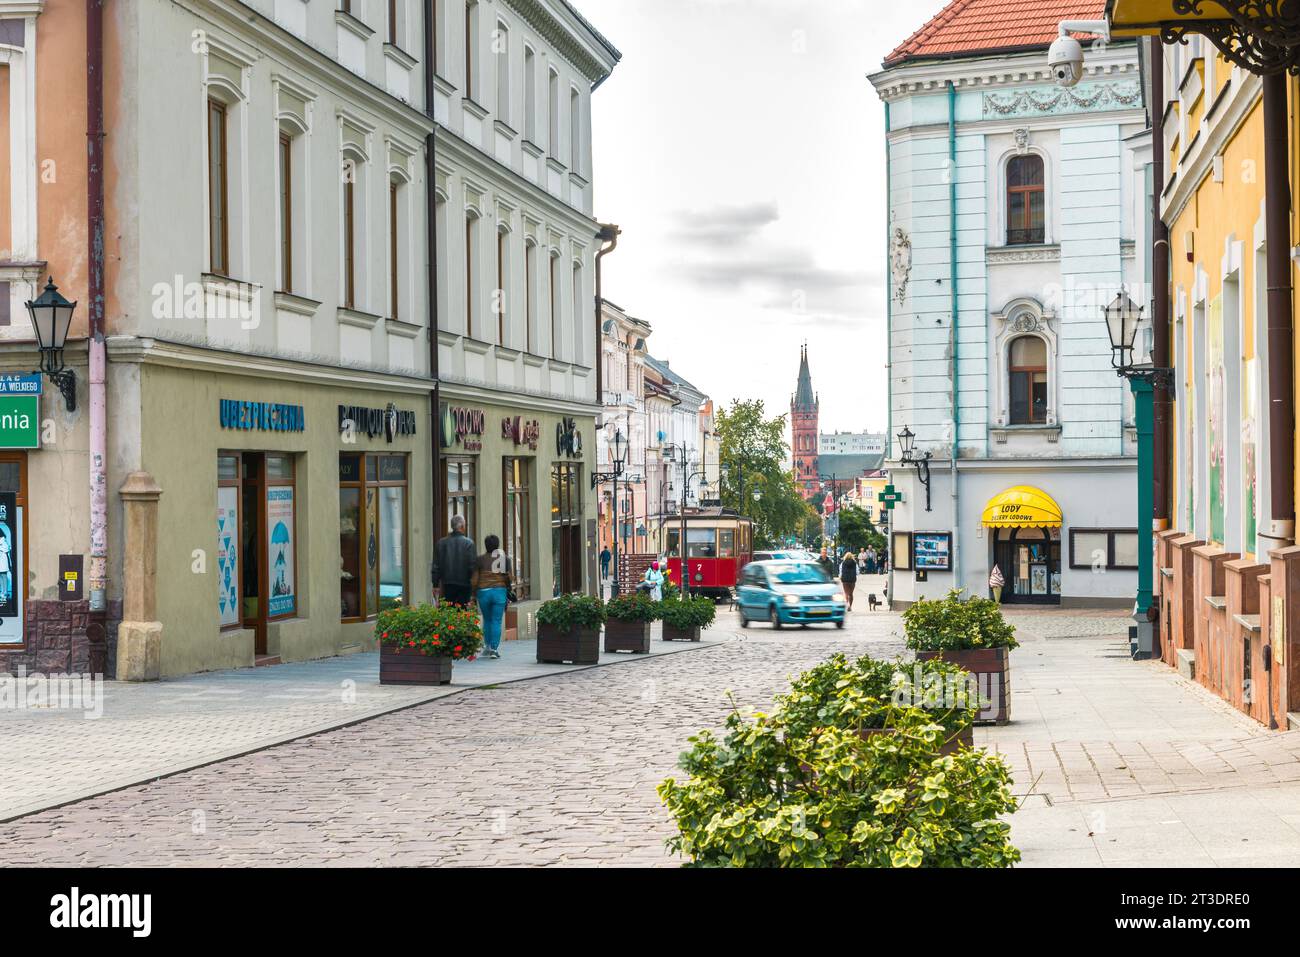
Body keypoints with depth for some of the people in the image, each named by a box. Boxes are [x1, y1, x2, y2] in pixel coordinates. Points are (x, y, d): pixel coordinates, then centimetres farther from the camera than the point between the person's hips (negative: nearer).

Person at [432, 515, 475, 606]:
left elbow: (436, 566, 4)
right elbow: (472, 565, -8)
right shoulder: (468, 543, -7)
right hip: (464, 584, -2)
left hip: (447, 585, 2)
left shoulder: (442, 543, 2)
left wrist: (435, 585, 10)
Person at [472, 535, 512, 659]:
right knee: (497, 621, 1)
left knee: (487, 620, 18)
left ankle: (487, 646, 17)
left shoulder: (479, 559, 2)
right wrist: (508, 590, 14)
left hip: (483, 592, 1)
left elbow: (474, 580, 1)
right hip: (500, 591, -1)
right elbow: (509, 577, 1)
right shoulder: (505, 558, 3)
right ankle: (494, 649, -5)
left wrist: (474, 594, 12)